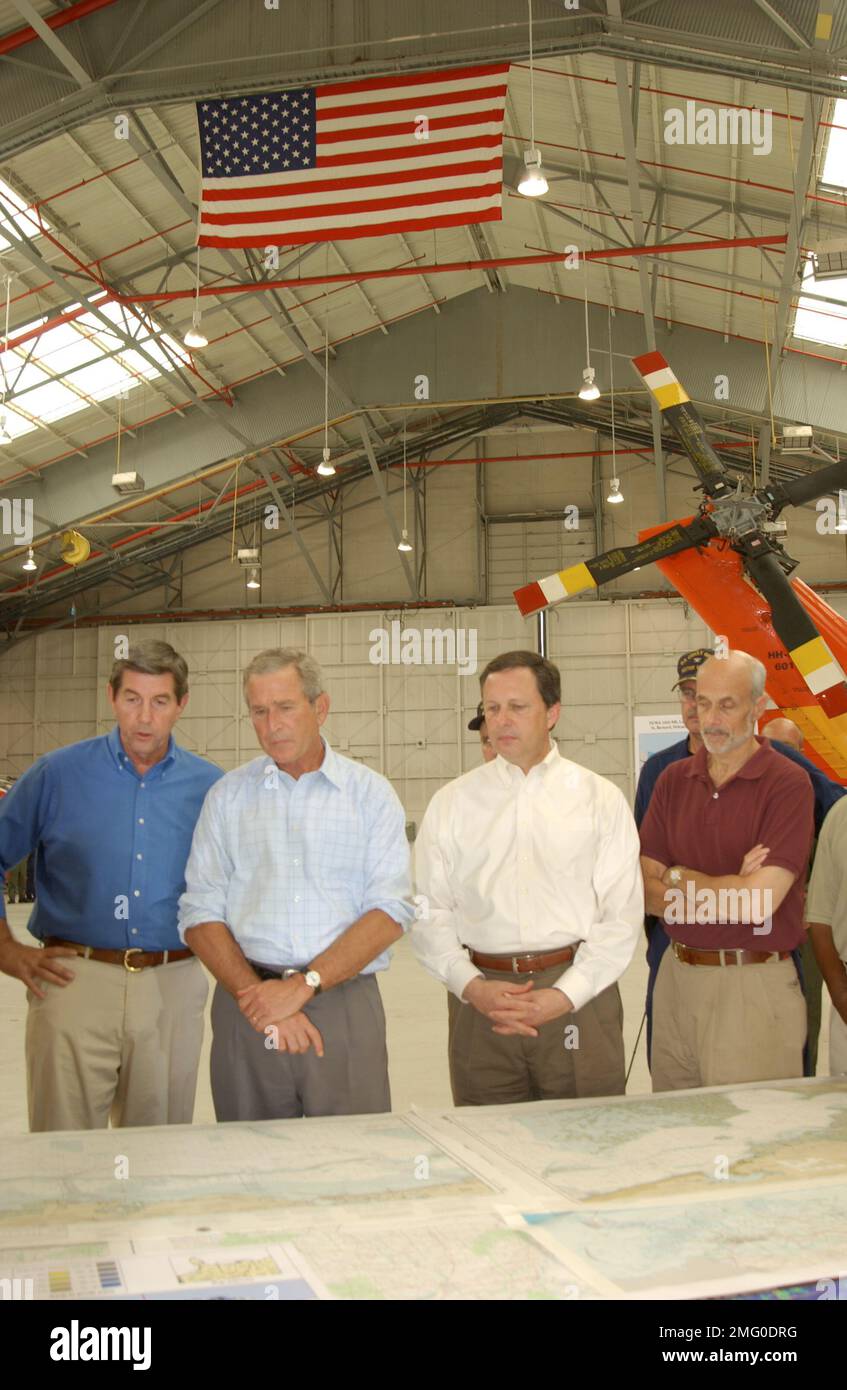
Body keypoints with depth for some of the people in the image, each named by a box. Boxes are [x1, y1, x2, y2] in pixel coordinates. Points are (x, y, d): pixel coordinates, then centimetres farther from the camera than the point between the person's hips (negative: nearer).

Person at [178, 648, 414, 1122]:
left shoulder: (371, 793, 4)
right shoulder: (228, 795, 8)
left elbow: (391, 910, -4)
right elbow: (200, 914, 2)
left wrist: (303, 985, -13)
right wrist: (256, 995, -11)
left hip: (347, 1001, -1)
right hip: (249, 1007, 1)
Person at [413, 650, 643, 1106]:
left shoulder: (601, 799, 4)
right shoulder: (451, 803, 8)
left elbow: (621, 916, -1)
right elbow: (429, 913, 4)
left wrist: (563, 996, -10)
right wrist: (472, 987, -10)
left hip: (578, 997, -1)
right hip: (479, 1002, 1)